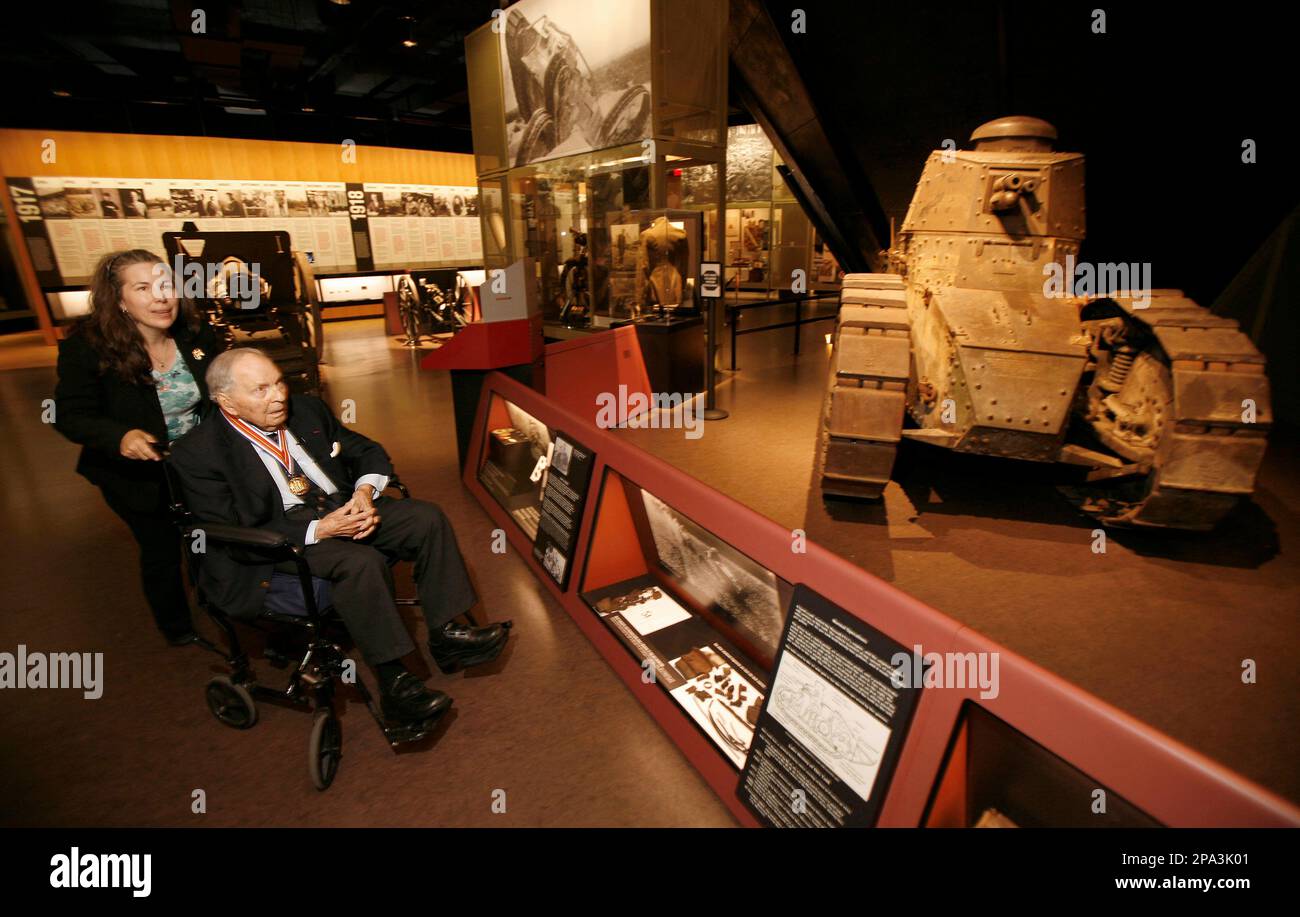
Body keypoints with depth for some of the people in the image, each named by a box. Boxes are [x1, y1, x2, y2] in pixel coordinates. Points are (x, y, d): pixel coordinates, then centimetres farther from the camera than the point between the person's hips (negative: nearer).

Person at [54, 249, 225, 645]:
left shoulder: (197, 334, -9)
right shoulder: (87, 348, -19)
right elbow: (71, 416, -16)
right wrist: (120, 437, -35)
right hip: (139, 476, -2)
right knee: (161, 553, 17)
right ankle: (176, 627, 43)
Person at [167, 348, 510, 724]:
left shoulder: (306, 409, 7)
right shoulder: (197, 454, -10)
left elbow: (369, 452, 13)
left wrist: (366, 490, -10)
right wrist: (317, 530, -24)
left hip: (343, 510, 6)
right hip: (283, 537, -6)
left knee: (426, 517, -16)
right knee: (361, 561, -35)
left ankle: (446, 635, -10)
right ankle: (394, 684, -22)